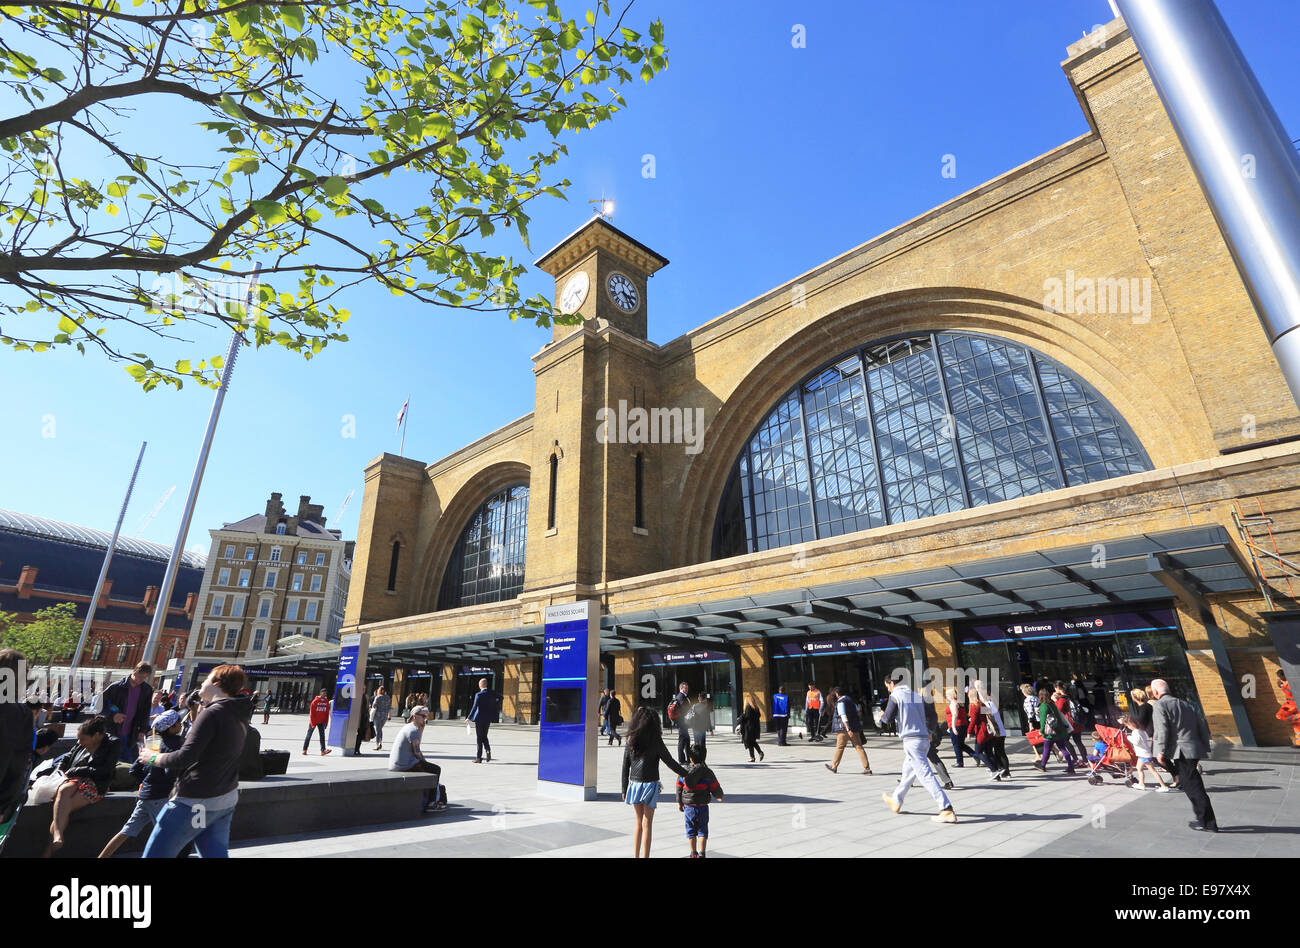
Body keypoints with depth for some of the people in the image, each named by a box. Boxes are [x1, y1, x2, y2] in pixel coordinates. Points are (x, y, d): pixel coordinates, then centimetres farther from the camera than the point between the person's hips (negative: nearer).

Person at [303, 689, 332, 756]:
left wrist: (326, 723, 2)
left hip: (321, 722, 3)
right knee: (309, 735, 8)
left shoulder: (326, 702, 2)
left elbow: (327, 713, 6)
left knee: (322, 735, -7)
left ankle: (323, 750, -14)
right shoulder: (315, 701, -11)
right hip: (313, 721, -3)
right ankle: (304, 749, 24)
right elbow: (312, 713, -11)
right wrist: (313, 723, -15)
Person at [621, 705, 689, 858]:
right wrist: (688, 775, 3)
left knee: (639, 823, 18)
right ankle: (645, 856, 7)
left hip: (634, 784, 4)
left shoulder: (631, 742, -2)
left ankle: (636, 856, 23)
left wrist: (624, 789, 13)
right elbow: (671, 763, -8)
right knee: (647, 824, 5)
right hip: (649, 785, -4)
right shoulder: (656, 742, -12)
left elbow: (625, 767, 3)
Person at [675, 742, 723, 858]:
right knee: (702, 830, 11)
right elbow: (715, 788, -1)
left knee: (691, 830, 15)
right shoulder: (708, 773, -11)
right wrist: (719, 797, 21)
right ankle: (701, 853, 3)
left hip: (688, 806, 1)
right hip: (703, 806, -1)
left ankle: (693, 853, 25)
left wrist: (679, 803, 16)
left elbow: (679, 789, 2)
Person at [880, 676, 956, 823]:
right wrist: (929, 732, 24)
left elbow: (887, 719, -6)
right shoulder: (917, 696, 13)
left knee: (926, 775, -10)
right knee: (908, 772, 20)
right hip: (924, 739, 8)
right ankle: (896, 802, 35)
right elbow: (934, 716, 14)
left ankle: (947, 810, -17)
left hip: (911, 740, -8)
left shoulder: (895, 696, -6)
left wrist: (881, 717, 16)